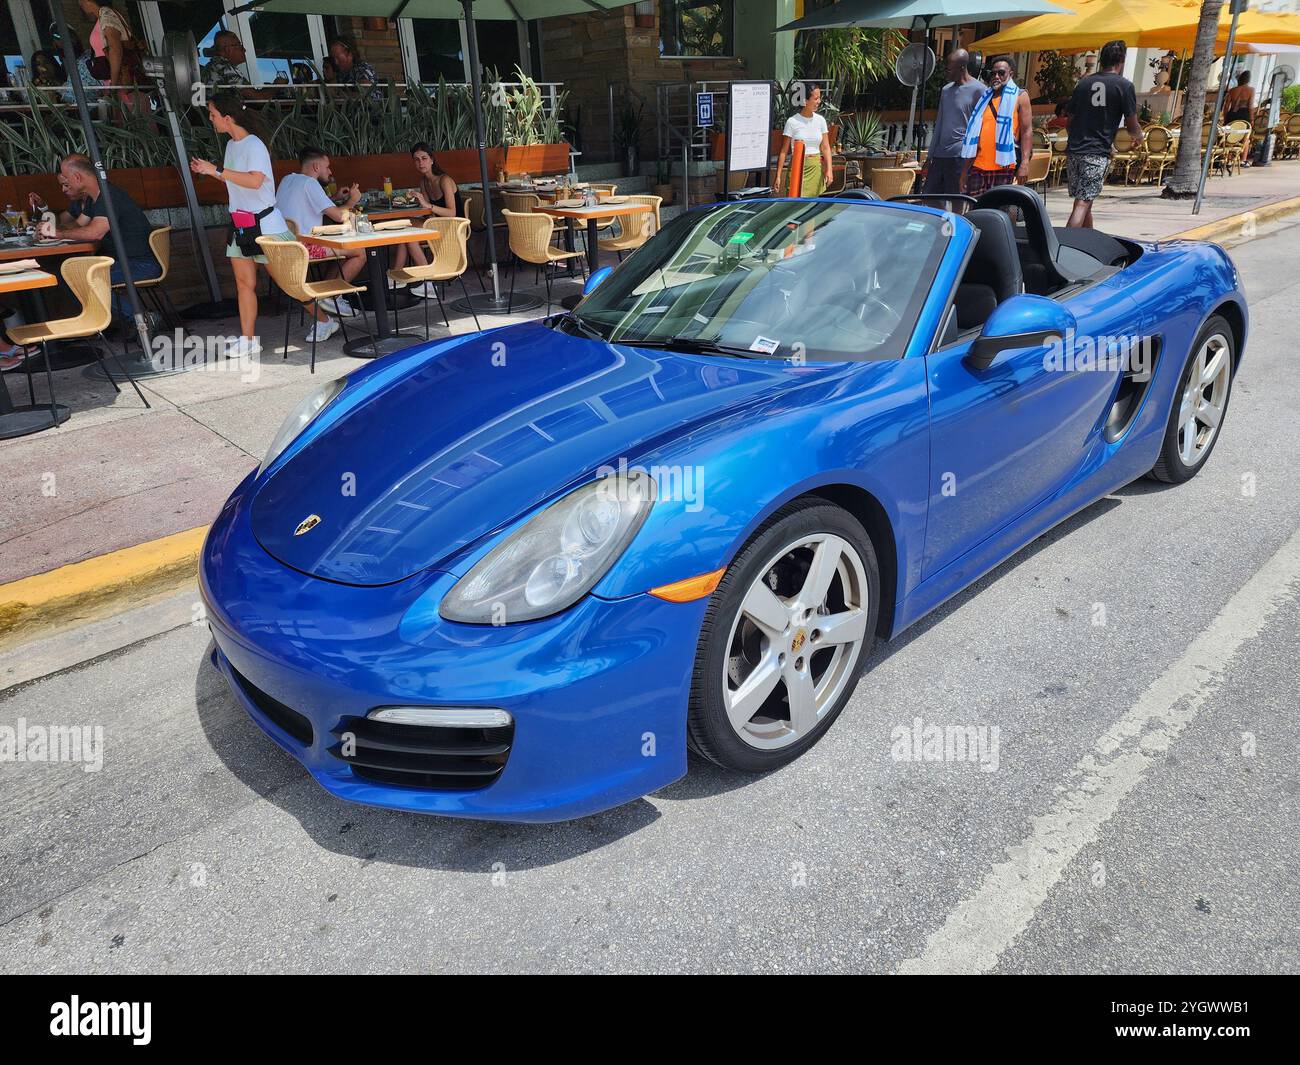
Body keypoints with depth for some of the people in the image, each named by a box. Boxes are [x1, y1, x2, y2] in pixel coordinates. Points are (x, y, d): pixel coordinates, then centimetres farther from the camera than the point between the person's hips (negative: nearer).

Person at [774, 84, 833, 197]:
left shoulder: (820, 120, 7)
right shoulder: (792, 121, -5)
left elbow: (825, 148, 7)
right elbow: (783, 151, -4)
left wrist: (828, 170, -7)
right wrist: (778, 175, -8)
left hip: (816, 168, 4)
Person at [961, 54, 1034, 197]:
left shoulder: (1019, 96, 6)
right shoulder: (986, 97, 20)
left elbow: (1027, 131, -2)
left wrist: (1024, 163, -15)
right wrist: (966, 169, 14)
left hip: (1003, 167, -4)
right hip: (978, 165, 4)